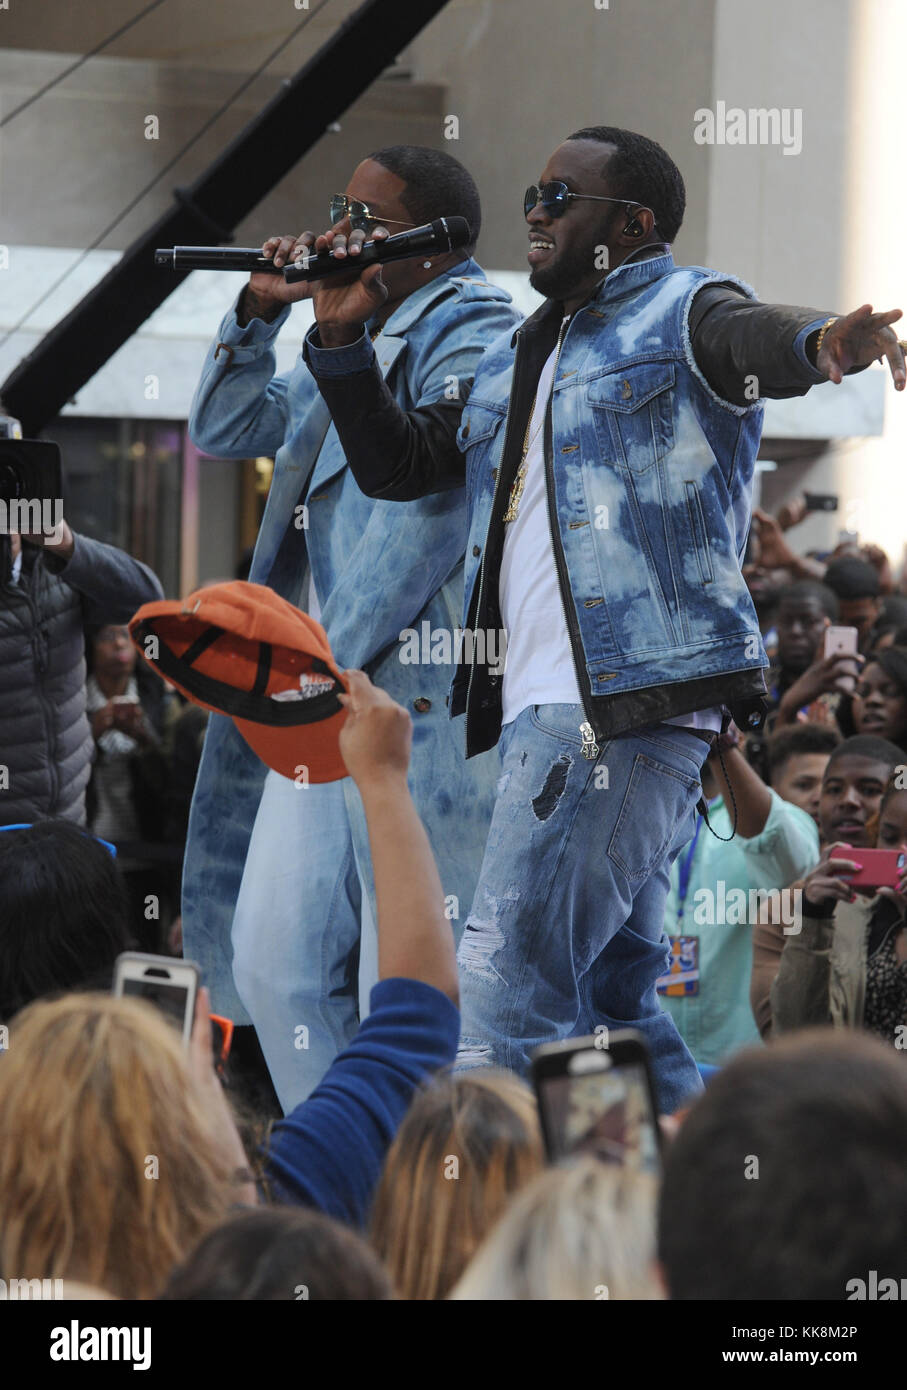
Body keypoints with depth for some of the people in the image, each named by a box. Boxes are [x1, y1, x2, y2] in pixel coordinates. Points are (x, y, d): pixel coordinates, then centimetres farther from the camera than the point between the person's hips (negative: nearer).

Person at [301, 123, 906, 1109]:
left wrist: (826, 341, -47)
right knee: (613, 999, 12)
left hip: (628, 701, -9)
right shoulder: (515, 362, 24)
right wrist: (342, 338, 14)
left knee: (507, 976, -14)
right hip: (543, 706, 9)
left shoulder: (683, 312, 0)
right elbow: (396, 465, 28)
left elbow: (760, 336, -23)